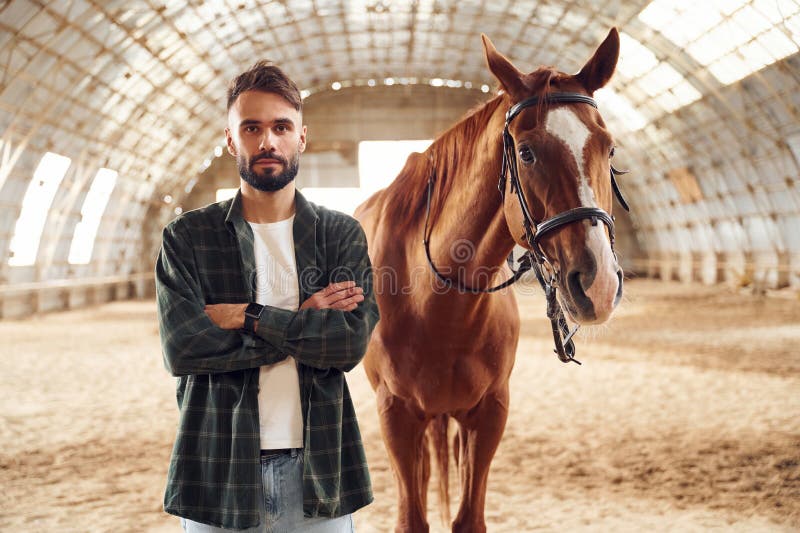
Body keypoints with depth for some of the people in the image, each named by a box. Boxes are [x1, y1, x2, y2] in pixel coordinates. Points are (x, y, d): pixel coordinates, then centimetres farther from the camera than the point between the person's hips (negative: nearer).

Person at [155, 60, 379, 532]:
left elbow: (354, 340, -11)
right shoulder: (187, 238, 0)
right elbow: (181, 348, -13)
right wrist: (304, 322, -12)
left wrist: (248, 318, -14)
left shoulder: (343, 234, 3)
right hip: (218, 470, 0)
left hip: (318, 469, 1)